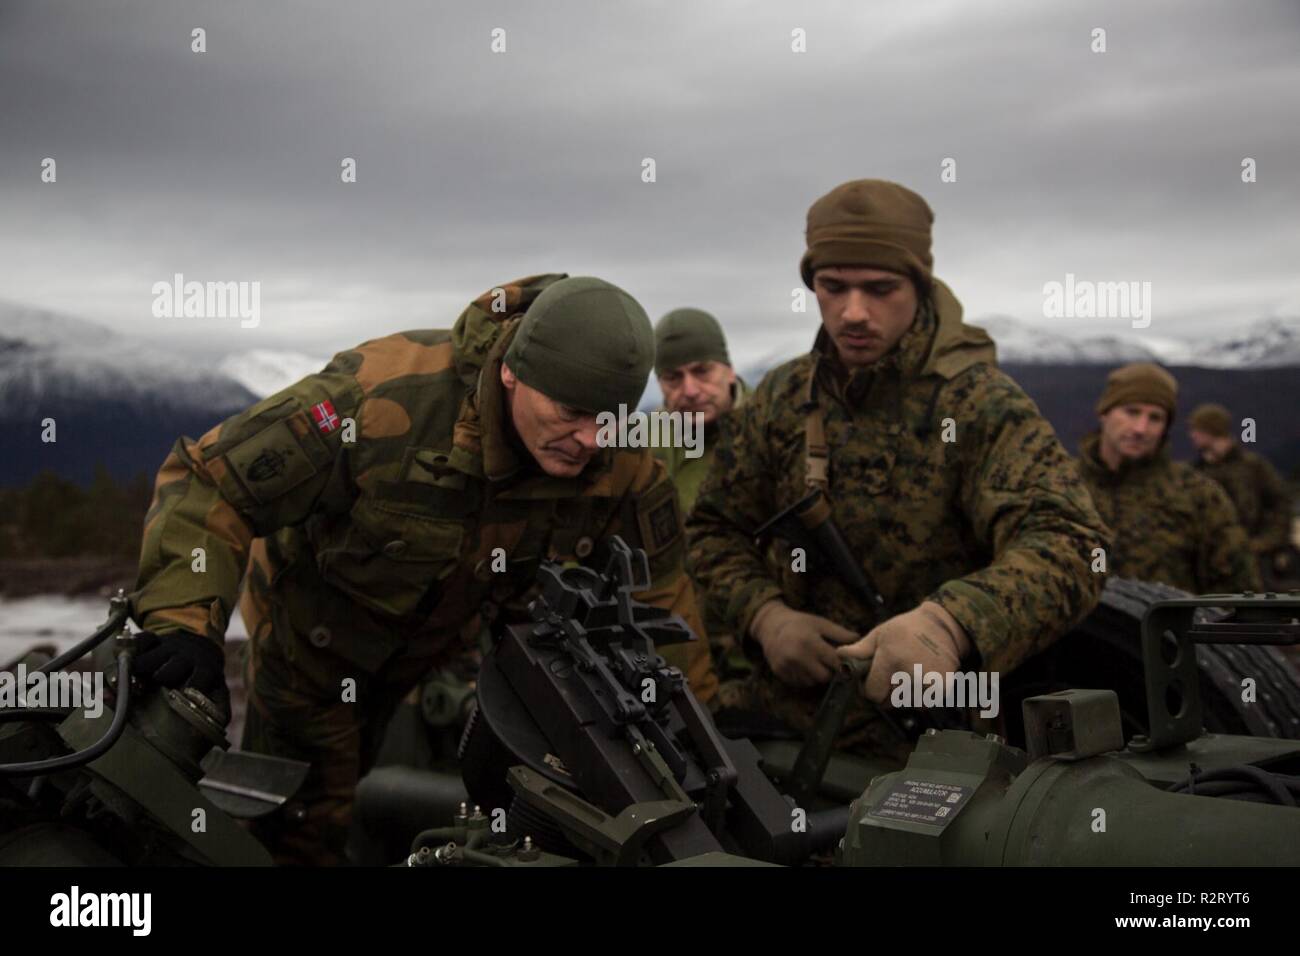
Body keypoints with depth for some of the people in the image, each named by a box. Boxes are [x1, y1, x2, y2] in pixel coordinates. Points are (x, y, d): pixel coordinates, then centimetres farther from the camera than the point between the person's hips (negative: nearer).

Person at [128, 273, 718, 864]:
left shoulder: (619, 464, -25)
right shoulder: (386, 399, -38)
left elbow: (656, 592, -9)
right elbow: (209, 479, -31)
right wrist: (185, 621, -42)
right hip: (312, 633, -3)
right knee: (303, 831, 4)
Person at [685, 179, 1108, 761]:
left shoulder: (980, 405, -11)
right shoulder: (781, 400, 7)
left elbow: (1067, 546, -24)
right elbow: (715, 528, 16)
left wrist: (948, 622, -43)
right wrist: (765, 616, -5)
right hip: (780, 713, 4)